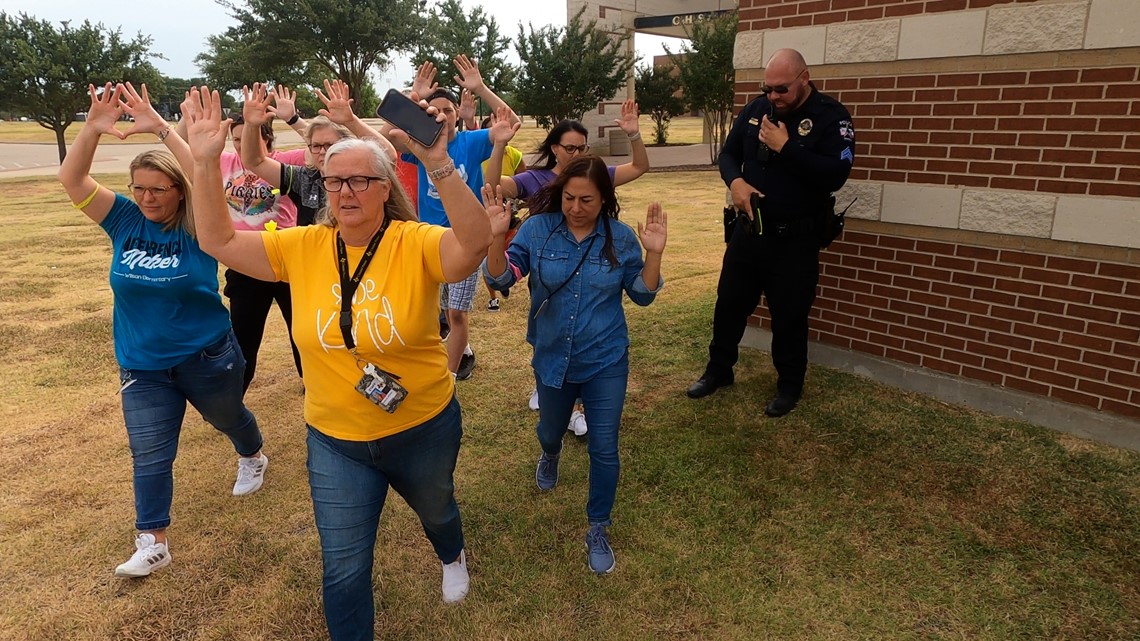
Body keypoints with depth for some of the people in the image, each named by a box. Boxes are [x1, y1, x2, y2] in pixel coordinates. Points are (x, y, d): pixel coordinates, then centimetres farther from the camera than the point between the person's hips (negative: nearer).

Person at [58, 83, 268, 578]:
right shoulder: (125, 220, -4)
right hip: (142, 365, 3)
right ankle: (152, 543, 15)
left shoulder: (197, 226, -15)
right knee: (149, 455, 5)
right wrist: (93, 128, -27)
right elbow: (71, 179, -13)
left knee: (227, 416, 23)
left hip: (207, 356, -3)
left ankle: (252, 457, 54)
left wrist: (161, 128, -37)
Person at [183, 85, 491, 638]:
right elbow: (218, 241, -6)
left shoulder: (415, 244, -19)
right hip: (336, 440, 2)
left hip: (424, 428, -1)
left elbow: (475, 243, -38)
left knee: (435, 510, 31)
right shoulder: (303, 247, -7)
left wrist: (437, 162, -50)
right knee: (343, 567, 11)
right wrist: (204, 162, -17)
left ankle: (452, 557, 66)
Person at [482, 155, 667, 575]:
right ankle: (550, 456, 65)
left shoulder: (621, 237, -10)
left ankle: (597, 530, 25)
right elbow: (500, 278, -18)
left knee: (604, 449, 3)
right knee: (551, 430, 26)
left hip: (606, 362, -1)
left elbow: (643, 295, -5)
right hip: (552, 359, 1)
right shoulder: (538, 229, -12)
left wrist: (653, 254, -22)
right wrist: (496, 236, -36)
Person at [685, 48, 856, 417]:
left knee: (789, 317, 6)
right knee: (729, 304, 15)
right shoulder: (755, 110, 3)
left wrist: (785, 147, -24)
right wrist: (735, 181, -11)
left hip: (795, 240, -4)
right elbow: (729, 153, 12)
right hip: (747, 231, 5)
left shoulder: (831, 117, -11)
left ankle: (790, 386, 27)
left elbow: (835, 175, -22)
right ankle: (718, 371, 34)